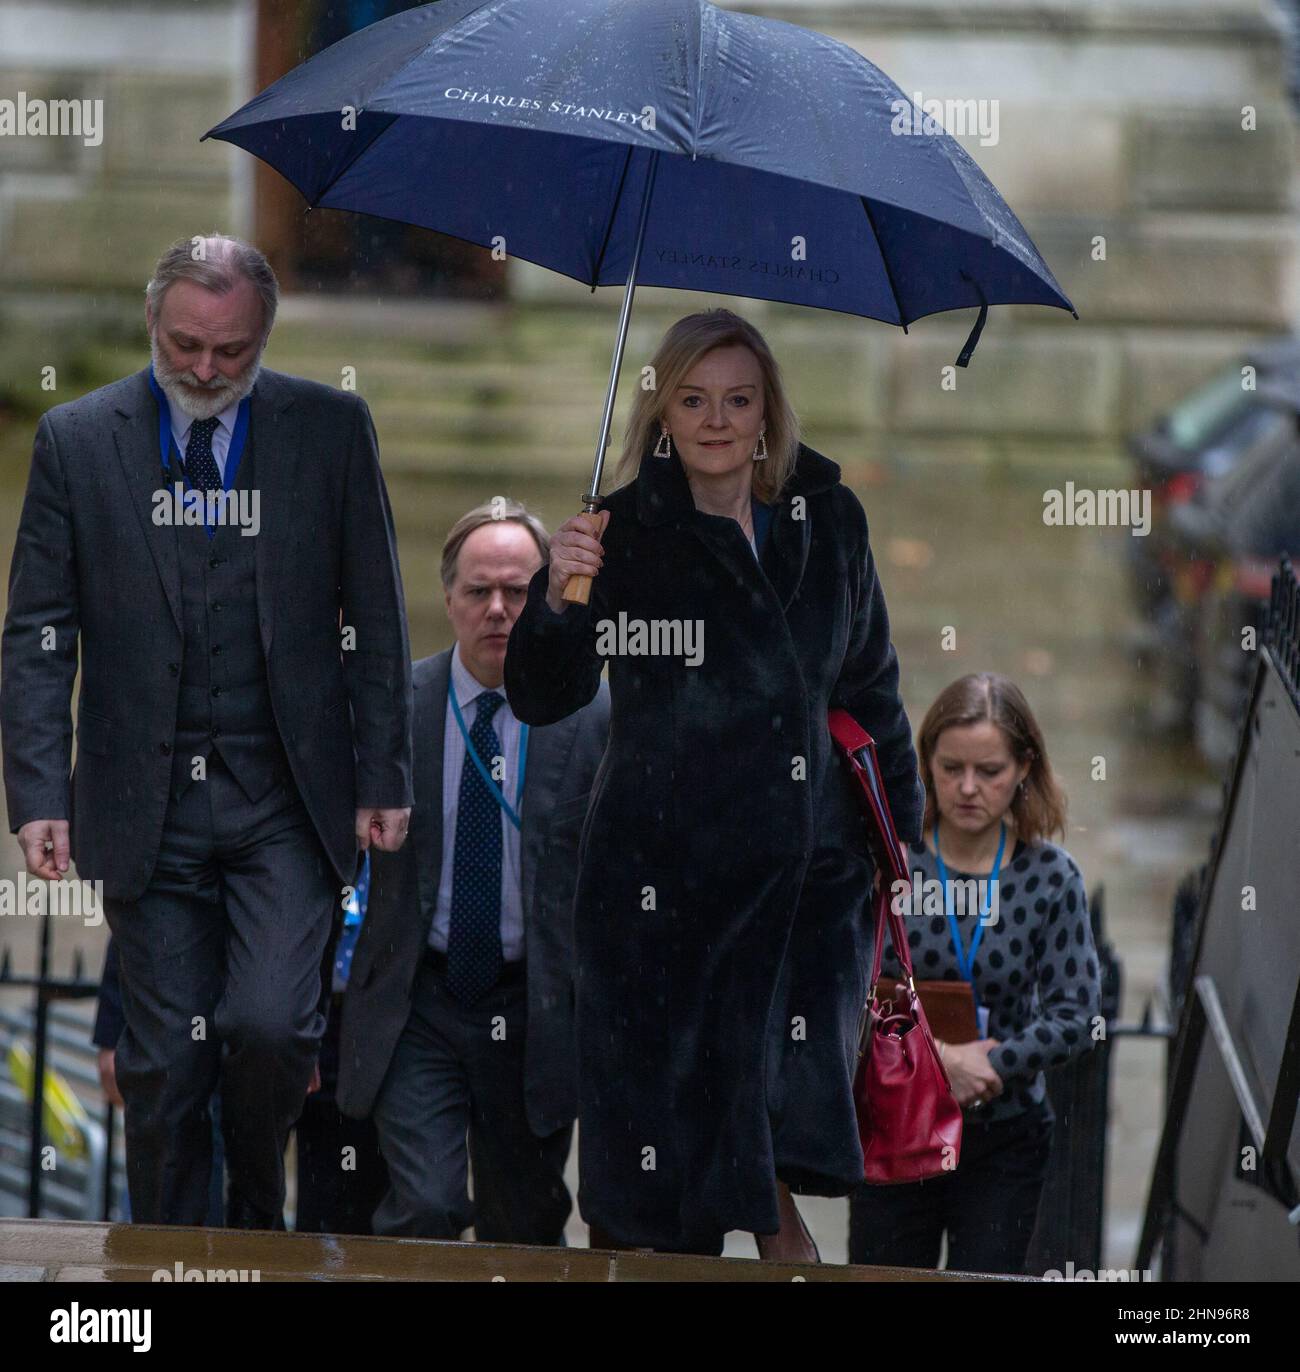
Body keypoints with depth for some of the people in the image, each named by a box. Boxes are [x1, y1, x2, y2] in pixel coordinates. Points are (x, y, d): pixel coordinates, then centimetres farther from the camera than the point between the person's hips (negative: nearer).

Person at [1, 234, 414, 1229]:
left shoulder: (332, 429, 3)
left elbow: (375, 618, 5)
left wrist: (383, 779, 0)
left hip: (288, 800, -1)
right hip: (147, 803, 1)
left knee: (270, 1025, -14)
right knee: (165, 1062, 2)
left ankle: (259, 1213, 14)